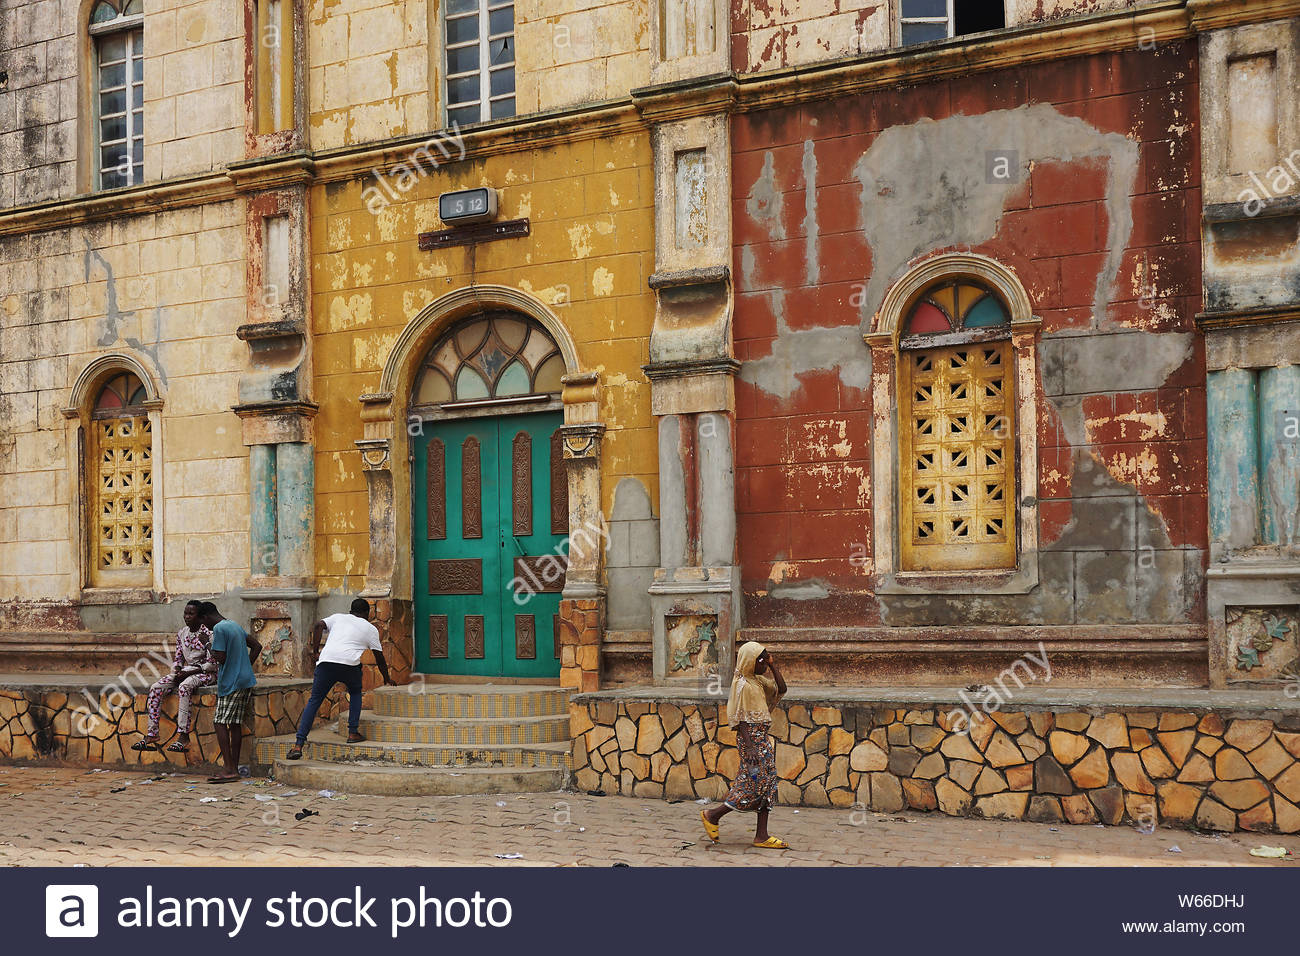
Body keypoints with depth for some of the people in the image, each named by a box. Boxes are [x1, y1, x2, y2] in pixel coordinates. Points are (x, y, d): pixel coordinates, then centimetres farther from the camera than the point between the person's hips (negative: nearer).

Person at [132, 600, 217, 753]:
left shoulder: (208, 633, -11)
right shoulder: (182, 633, 9)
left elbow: (213, 664, -14)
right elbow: (178, 659, 17)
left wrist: (188, 672, -19)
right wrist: (177, 671, -6)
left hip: (206, 672, -7)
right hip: (186, 672, 7)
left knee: (184, 687, -38)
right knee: (156, 688, -15)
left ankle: (183, 737, -42)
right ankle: (151, 735, -17)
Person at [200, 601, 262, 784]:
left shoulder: (218, 629, -11)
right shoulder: (235, 626, 16)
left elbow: (220, 658, -17)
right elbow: (257, 646, 21)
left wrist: (213, 653, 3)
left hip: (230, 683, -8)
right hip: (246, 681, 8)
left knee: (220, 723, -5)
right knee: (235, 724, 10)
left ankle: (230, 770, -10)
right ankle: (234, 768, 11)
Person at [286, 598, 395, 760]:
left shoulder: (338, 617, 28)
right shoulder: (370, 629, 23)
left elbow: (318, 626, 9)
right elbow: (379, 658, 27)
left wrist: (315, 651, 12)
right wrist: (387, 678, 40)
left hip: (326, 661, 1)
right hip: (349, 664, -1)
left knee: (314, 701, 7)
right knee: (355, 693, 28)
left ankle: (298, 745, -1)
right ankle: (353, 733, 19)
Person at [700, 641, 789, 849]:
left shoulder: (758, 680, 13)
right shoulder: (743, 684, -14)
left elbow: (781, 689, 14)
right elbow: (741, 719, -17)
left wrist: (773, 665, 6)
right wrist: (749, 747, -22)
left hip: (762, 738, 9)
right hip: (751, 738, -9)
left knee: (768, 785, 6)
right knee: (756, 784, -9)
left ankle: (761, 836, 8)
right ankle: (712, 815, 3)